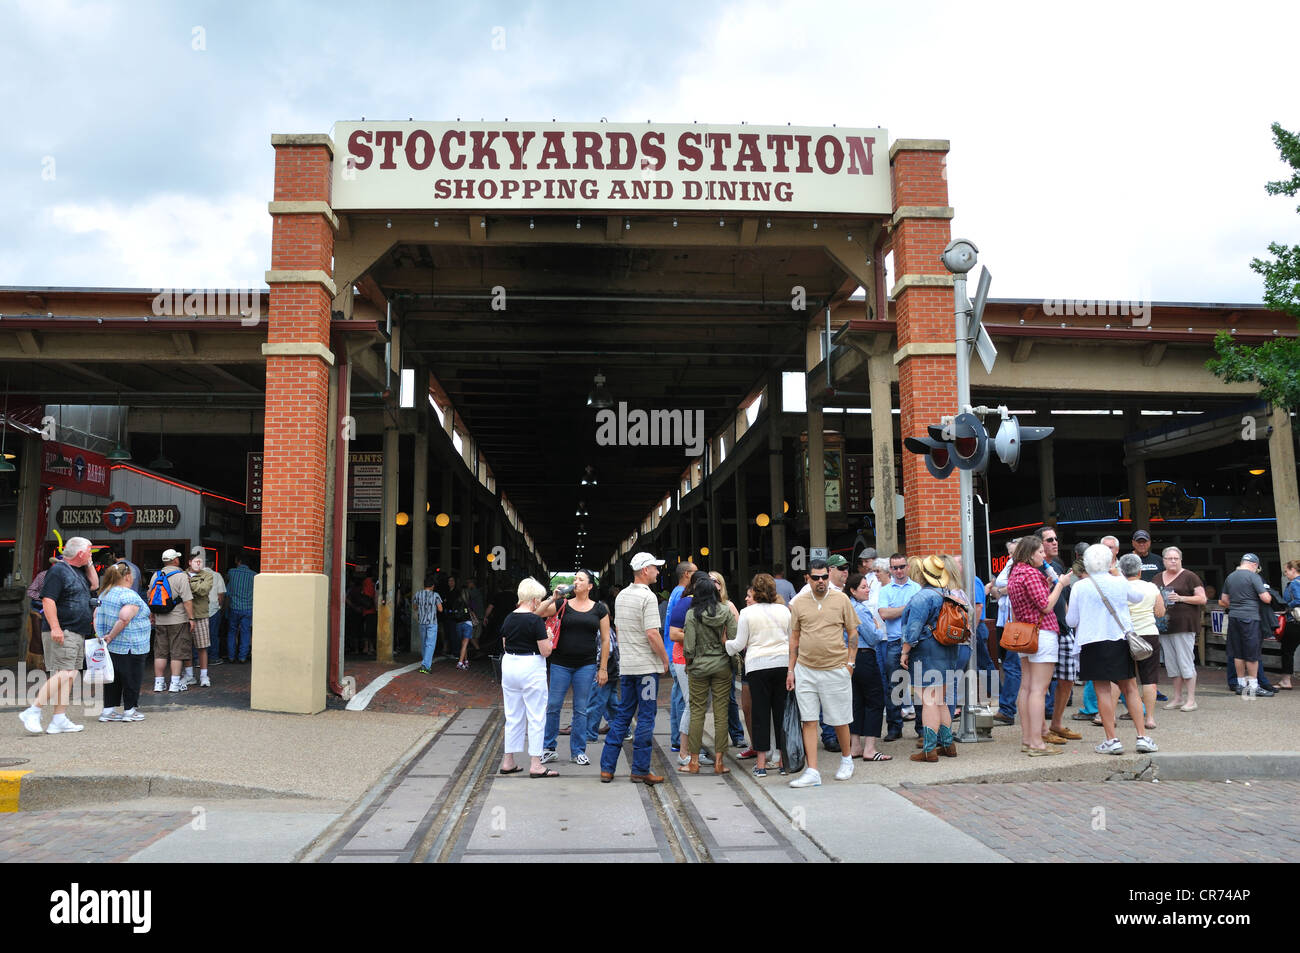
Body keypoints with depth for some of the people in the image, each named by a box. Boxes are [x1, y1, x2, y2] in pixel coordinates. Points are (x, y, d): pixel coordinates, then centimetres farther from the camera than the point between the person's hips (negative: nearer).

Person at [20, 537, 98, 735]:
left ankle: (59, 720, 8)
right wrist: (55, 627, -24)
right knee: (64, 674, -16)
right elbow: (47, 600, -18)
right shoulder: (58, 571, -11)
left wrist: (89, 564, 16)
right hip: (62, 633, -10)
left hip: (78, 634, 10)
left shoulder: (79, 571, 17)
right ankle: (32, 712, -10)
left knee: (71, 676, 7)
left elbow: (94, 585, 29)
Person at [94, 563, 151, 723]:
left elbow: (97, 614, 15)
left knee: (113, 679, 15)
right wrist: (111, 636, -19)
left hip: (111, 647, 8)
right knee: (131, 678, 4)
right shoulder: (130, 596, -18)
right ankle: (130, 710, 11)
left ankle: (108, 710, 18)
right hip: (130, 647, -8)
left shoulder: (105, 593, 11)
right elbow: (124, 618, -28)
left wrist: (99, 634, 12)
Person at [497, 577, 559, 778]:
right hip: (531, 669, -7)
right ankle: (536, 765, 2)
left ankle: (508, 762, 19)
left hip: (508, 665, 7)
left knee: (513, 716, 15)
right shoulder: (536, 621, -15)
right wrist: (549, 637, 6)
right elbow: (546, 651, -16)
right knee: (536, 717, 0)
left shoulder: (509, 618, 6)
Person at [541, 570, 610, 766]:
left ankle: (578, 752, 16)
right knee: (553, 706, 3)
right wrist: (553, 598, -18)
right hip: (561, 663, 0)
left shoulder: (599, 609, 5)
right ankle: (548, 749, 16)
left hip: (586, 665, 0)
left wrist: (603, 668, 2)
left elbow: (605, 640, 5)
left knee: (581, 709, 6)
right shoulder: (563, 605, 4)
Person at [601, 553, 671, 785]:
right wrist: (665, 659, -9)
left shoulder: (621, 596, 12)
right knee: (646, 718, 0)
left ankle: (607, 768, 11)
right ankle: (640, 771, 4)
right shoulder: (647, 596, -14)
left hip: (625, 665, 7)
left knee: (622, 715, 12)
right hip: (646, 665, -7)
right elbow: (652, 634, -20)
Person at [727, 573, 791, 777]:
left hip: (758, 665, -2)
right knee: (782, 711, 8)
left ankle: (761, 763, 6)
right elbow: (793, 639, 12)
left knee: (760, 712, 4)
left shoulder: (747, 612, -2)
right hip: (783, 664, 2)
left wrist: (726, 646, 18)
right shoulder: (784, 610, 6)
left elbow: (739, 644, 0)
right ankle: (784, 760, 12)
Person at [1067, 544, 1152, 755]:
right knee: (1130, 688, 10)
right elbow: (1138, 597, 21)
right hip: (1120, 640, 2)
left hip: (1093, 643, -2)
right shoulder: (1119, 583, -1)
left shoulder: (1080, 587, -6)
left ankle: (1112, 740, 1)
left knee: (1103, 690, 2)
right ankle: (1143, 737, 8)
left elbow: (1071, 621, -1)